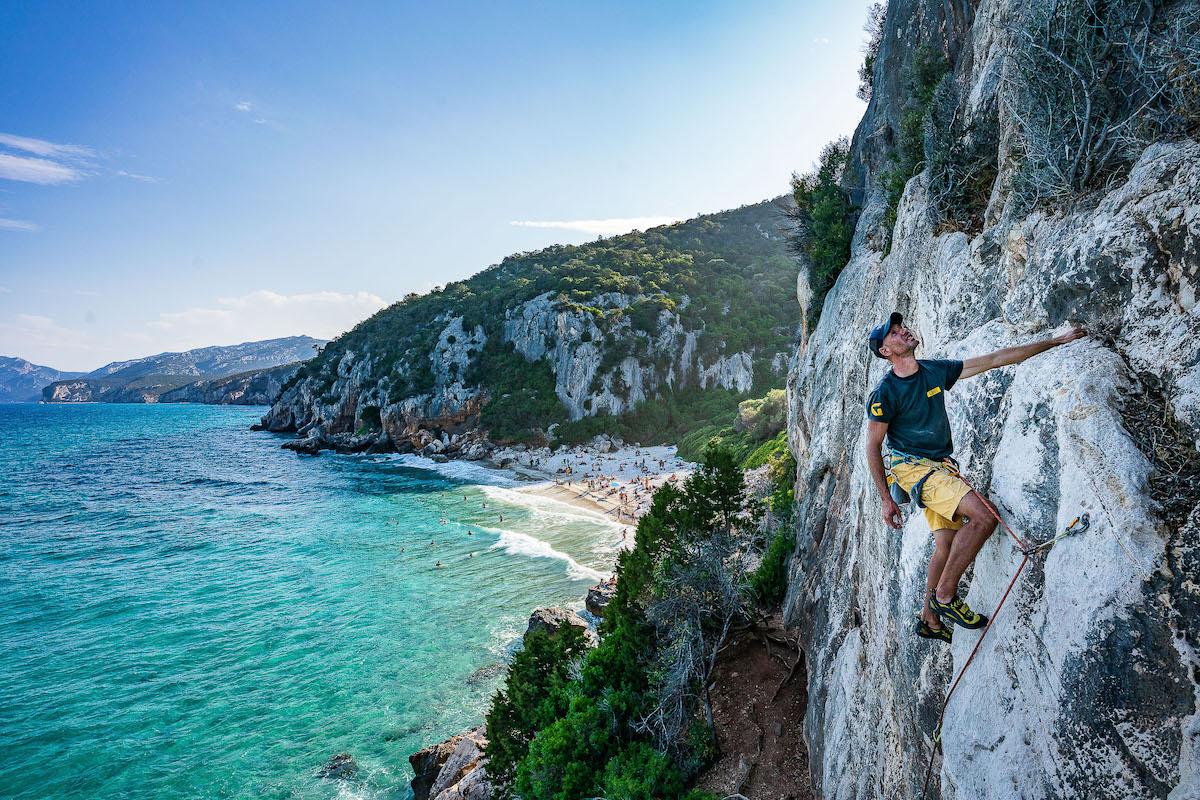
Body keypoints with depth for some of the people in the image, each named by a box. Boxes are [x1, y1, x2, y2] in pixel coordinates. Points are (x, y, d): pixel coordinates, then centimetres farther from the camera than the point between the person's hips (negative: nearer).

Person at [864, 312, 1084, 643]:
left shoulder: (936, 370, 5)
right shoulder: (884, 393, -12)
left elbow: (995, 359, 9)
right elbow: (872, 447, -9)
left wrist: (1055, 341, 9)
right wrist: (886, 500, -11)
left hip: (941, 467, 7)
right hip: (911, 465, -7)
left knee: (946, 546, 4)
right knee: (984, 516, -21)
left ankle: (930, 620, 19)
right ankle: (945, 595, -10)